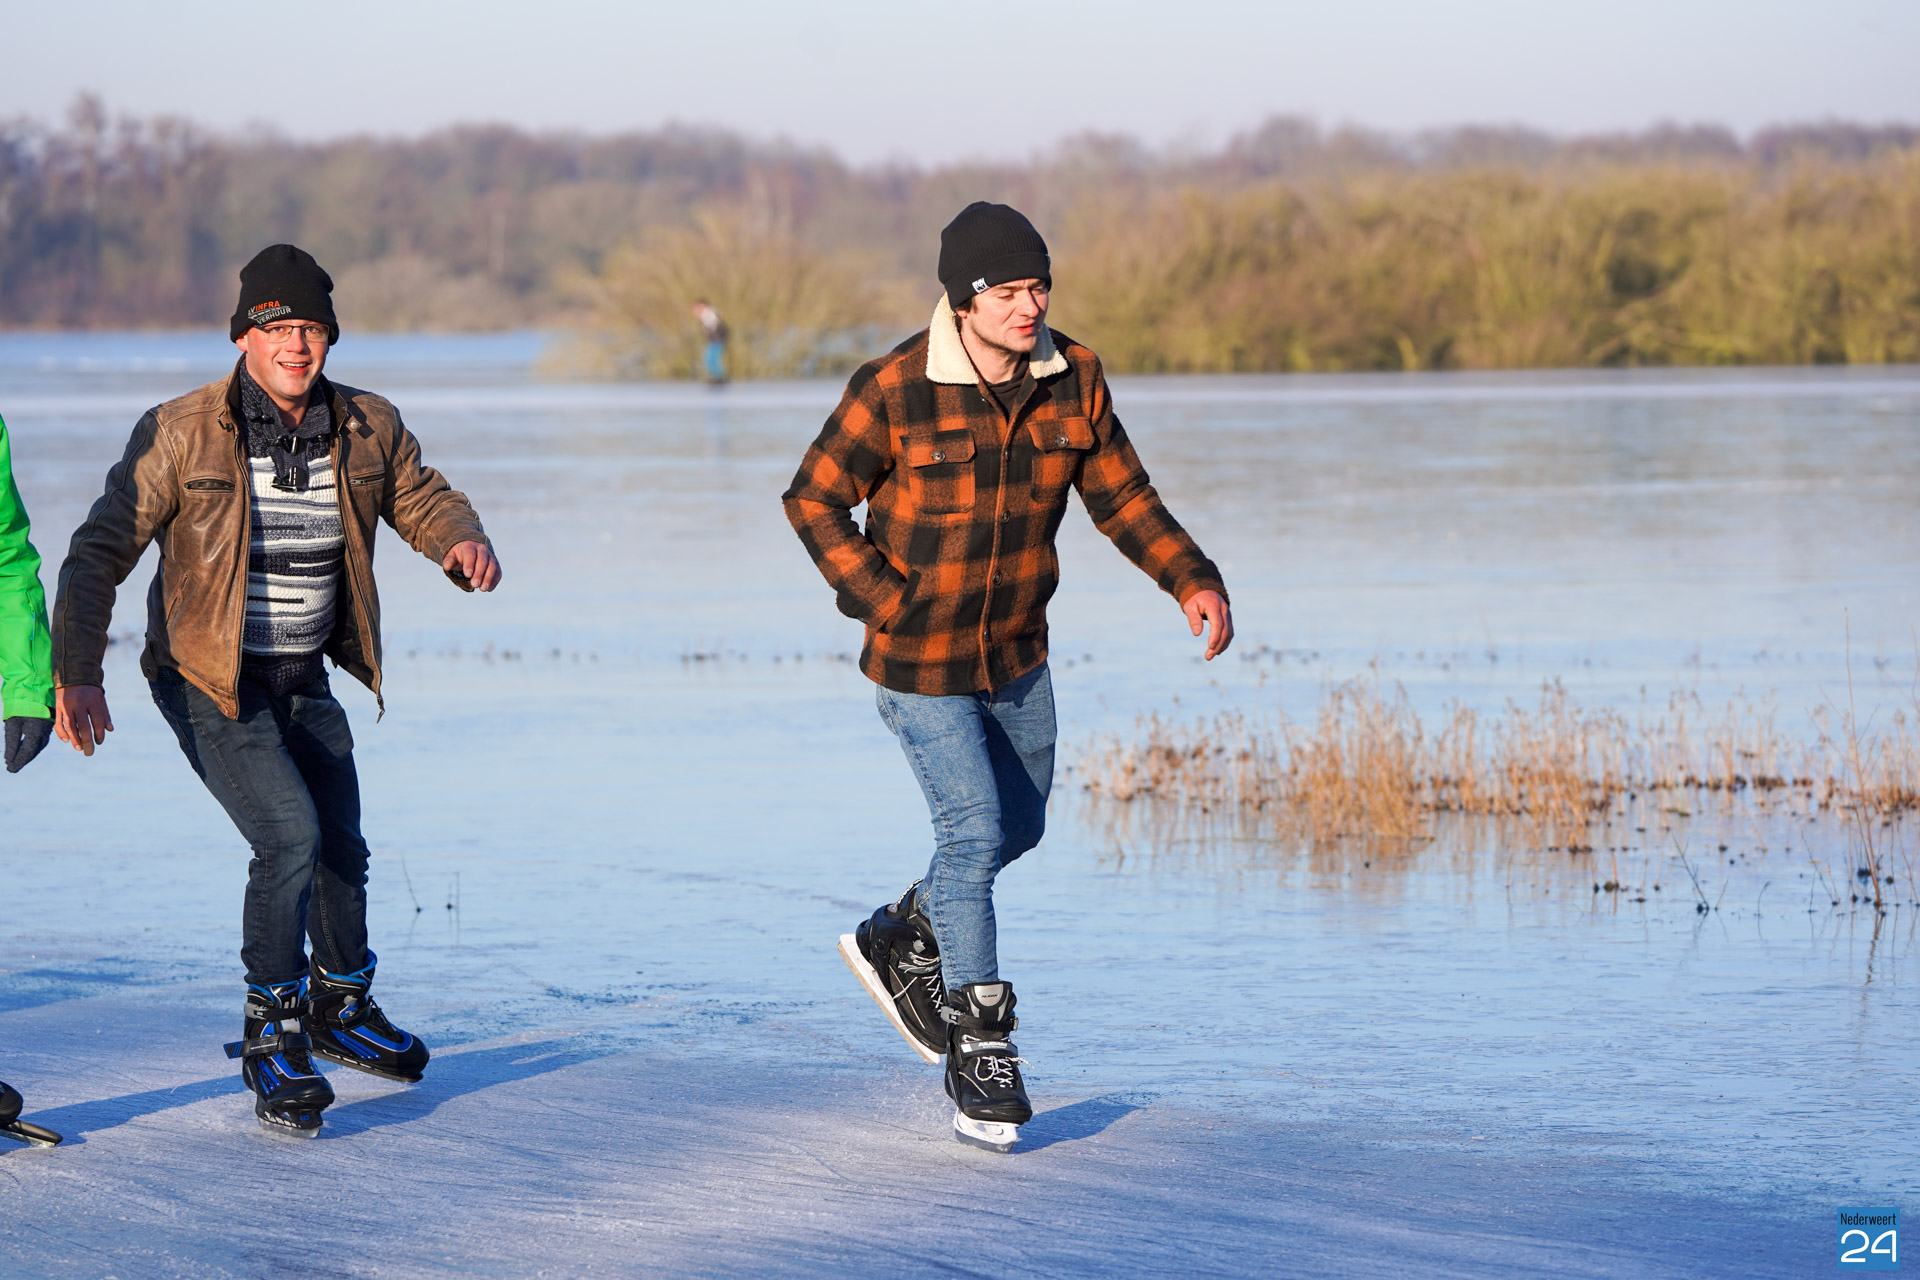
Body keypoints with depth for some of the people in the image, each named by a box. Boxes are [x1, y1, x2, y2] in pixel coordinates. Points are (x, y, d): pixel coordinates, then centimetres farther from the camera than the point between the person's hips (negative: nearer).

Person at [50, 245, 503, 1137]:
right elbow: (100, 552, -18)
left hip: (305, 680, 6)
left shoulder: (369, 428, -5)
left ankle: (340, 1011, 44)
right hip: (208, 682, -6)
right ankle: (271, 1040, -9)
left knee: (341, 847, 18)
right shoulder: (181, 433, -19)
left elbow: (420, 498, 13)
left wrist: (462, 541, -12)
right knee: (289, 835, -23)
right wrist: (76, 676, -29)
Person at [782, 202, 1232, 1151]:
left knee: (1018, 825, 18)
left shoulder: (1072, 380, -7)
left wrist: (1191, 580, -11)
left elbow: (1120, 495, 3)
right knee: (975, 831, -14)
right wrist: (885, 601, -19)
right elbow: (814, 500, -10)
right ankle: (978, 1051, -3)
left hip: (1017, 655, 6)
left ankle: (900, 945, 43)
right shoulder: (894, 392, -21)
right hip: (920, 663, -6)